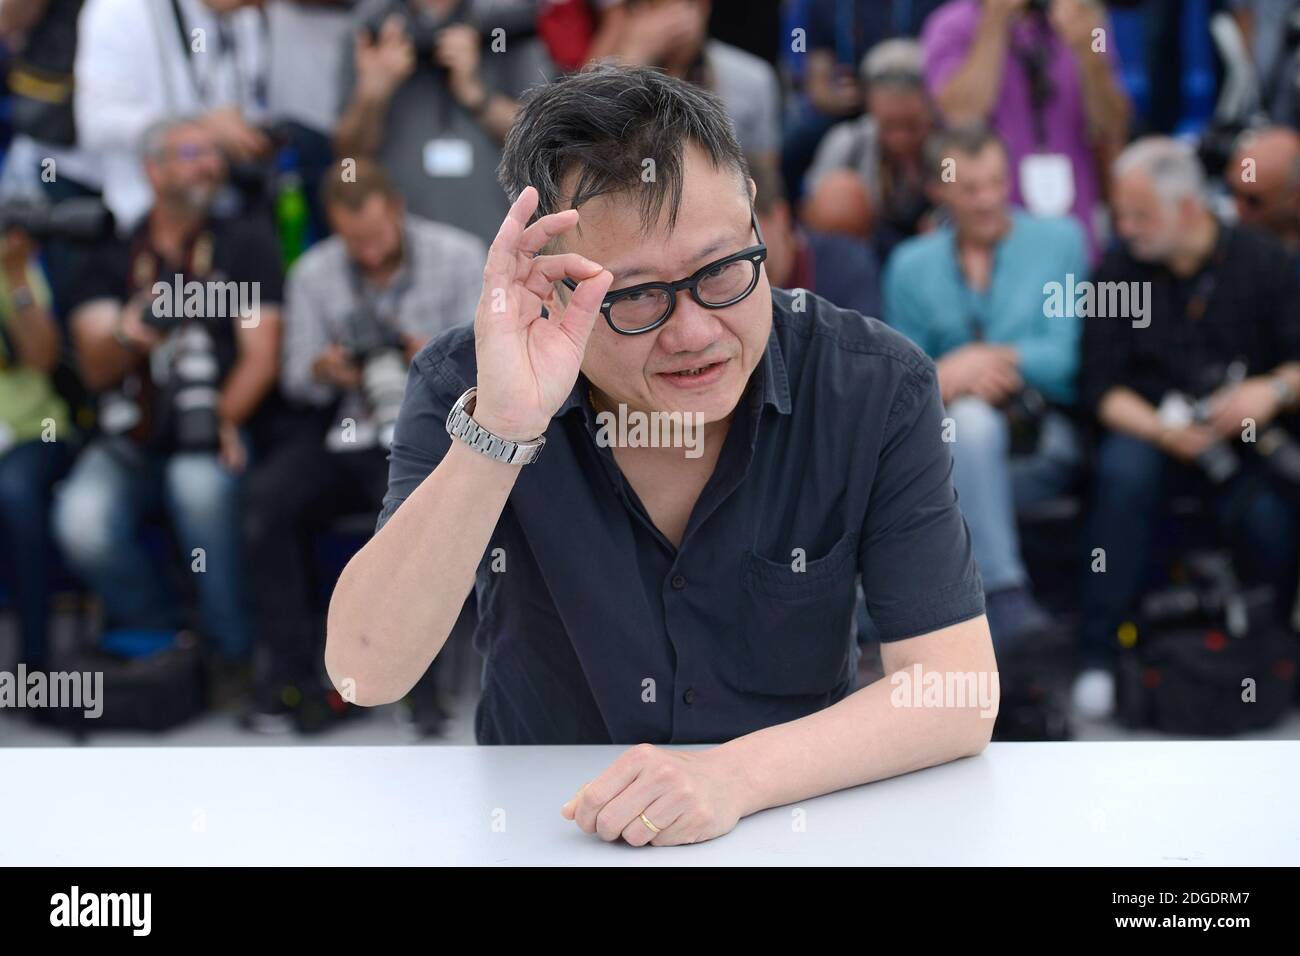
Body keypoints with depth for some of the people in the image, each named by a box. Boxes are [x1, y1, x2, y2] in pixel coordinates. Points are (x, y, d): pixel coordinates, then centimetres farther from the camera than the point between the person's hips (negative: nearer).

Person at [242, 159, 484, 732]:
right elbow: (296, 381, 9)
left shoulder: (458, 258, 1)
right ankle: (291, 674, -16)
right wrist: (323, 371, -14)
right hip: (341, 426, 3)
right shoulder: (313, 273, 8)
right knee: (268, 497, -24)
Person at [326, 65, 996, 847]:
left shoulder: (879, 389, -10)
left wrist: (738, 774, -26)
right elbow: (364, 672, -20)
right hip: (540, 837, 0)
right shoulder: (462, 385, -10)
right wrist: (497, 431, -31)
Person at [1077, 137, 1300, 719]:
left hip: (1244, 445, 0)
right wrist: (1161, 430, -19)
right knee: (1125, 471, -33)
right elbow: (1100, 387, -2)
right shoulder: (1119, 271, 1)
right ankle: (1098, 653, -26)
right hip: (1149, 434, 0)